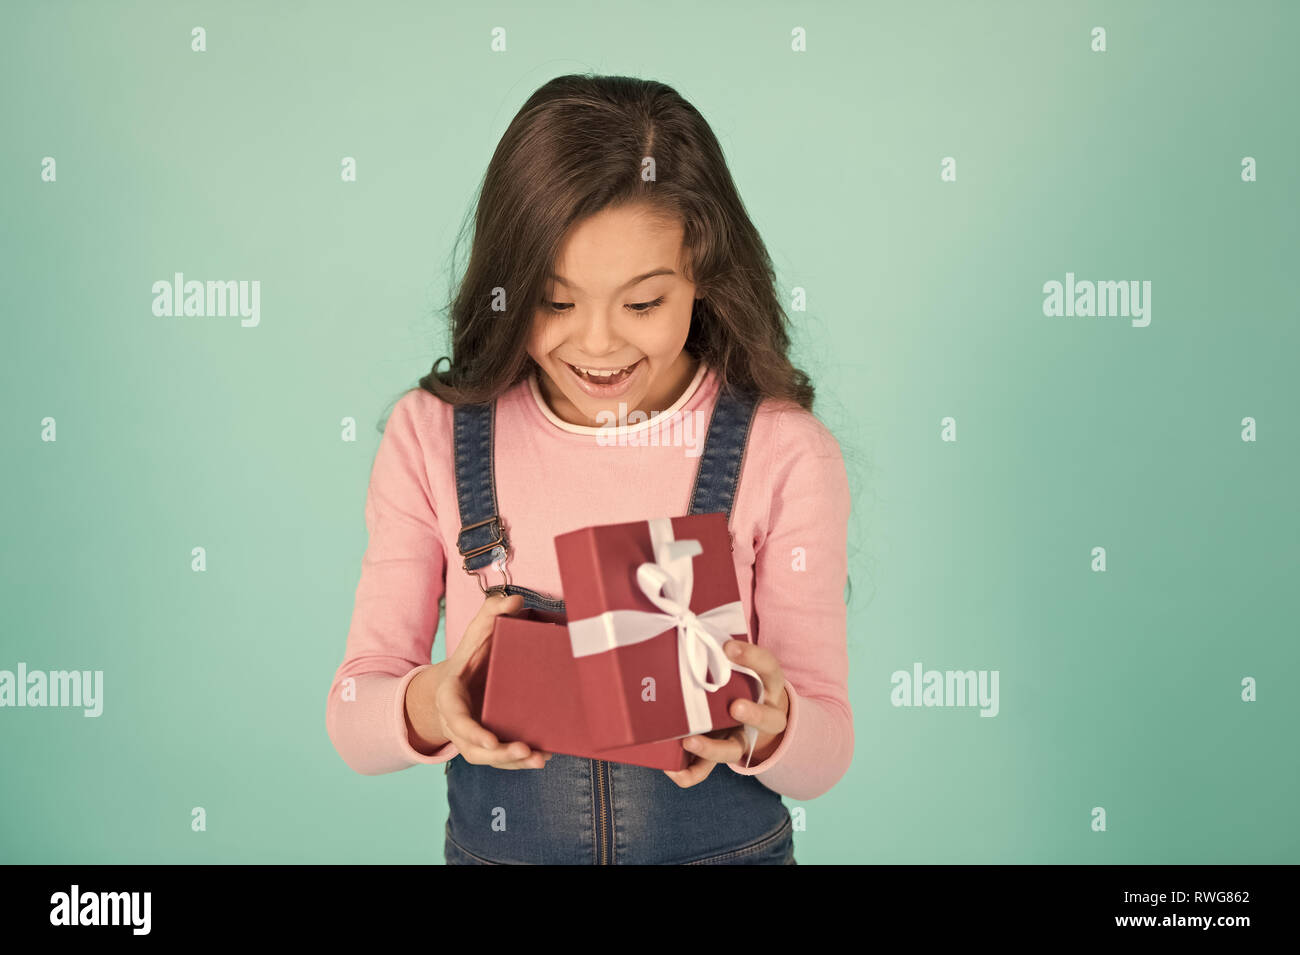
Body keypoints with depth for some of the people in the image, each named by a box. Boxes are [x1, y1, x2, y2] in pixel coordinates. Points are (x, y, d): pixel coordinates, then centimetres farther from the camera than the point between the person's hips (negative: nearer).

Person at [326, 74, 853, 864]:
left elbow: (826, 755, -4)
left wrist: (767, 725, -25)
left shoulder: (785, 452, -8)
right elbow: (351, 721, -3)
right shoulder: (431, 436, -5)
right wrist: (433, 707, -23)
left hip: (727, 848, -1)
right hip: (493, 846, 2)